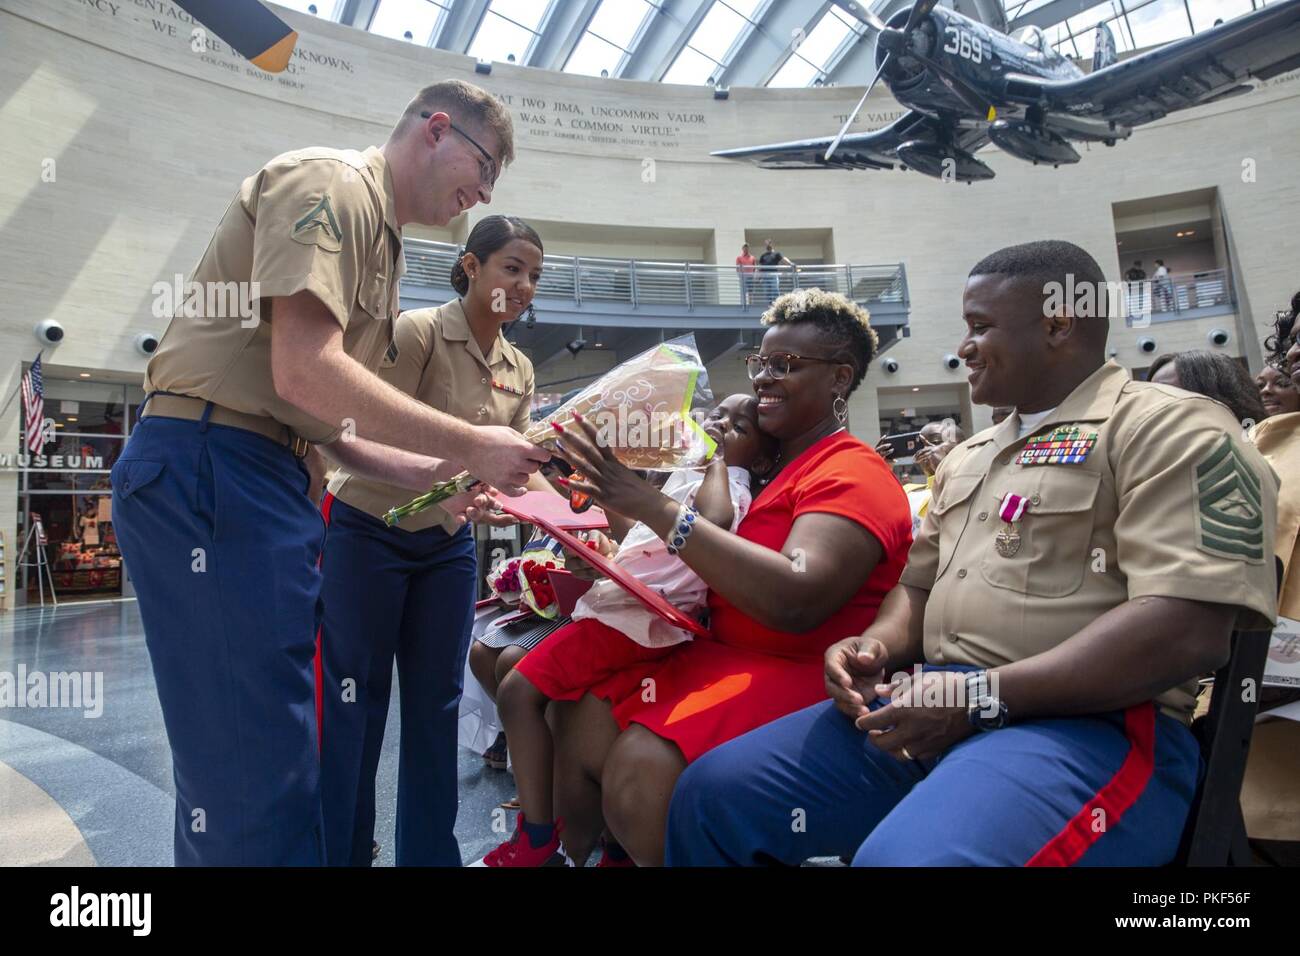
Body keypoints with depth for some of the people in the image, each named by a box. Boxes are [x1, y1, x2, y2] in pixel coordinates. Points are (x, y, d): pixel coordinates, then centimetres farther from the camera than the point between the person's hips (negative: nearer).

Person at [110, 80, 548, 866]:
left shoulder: (379, 240, 23)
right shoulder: (329, 181, -5)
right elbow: (304, 374, -20)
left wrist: (438, 476, 10)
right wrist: (471, 448, -13)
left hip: (268, 477, 10)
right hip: (207, 469, -10)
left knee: (274, 747, 14)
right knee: (255, 767, -5)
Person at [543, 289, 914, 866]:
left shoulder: (851, 473, -10)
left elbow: (796, 600, -29)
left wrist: (653, 506, -29)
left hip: (802, 673, -8)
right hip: (722, 655, 8)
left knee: (642, 768, -27)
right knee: (581, 726, -2)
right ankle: (577, 856, 19)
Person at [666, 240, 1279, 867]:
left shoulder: (1169, 428, -3)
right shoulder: (968, 457, 22)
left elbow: (1188, 629, -15)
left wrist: (985, 695, -19)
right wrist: (875, 647, 2)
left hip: (1086, 723, -6)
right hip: (927, 708, 7)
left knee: (905, 856, -36)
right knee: (713, 793, -3)